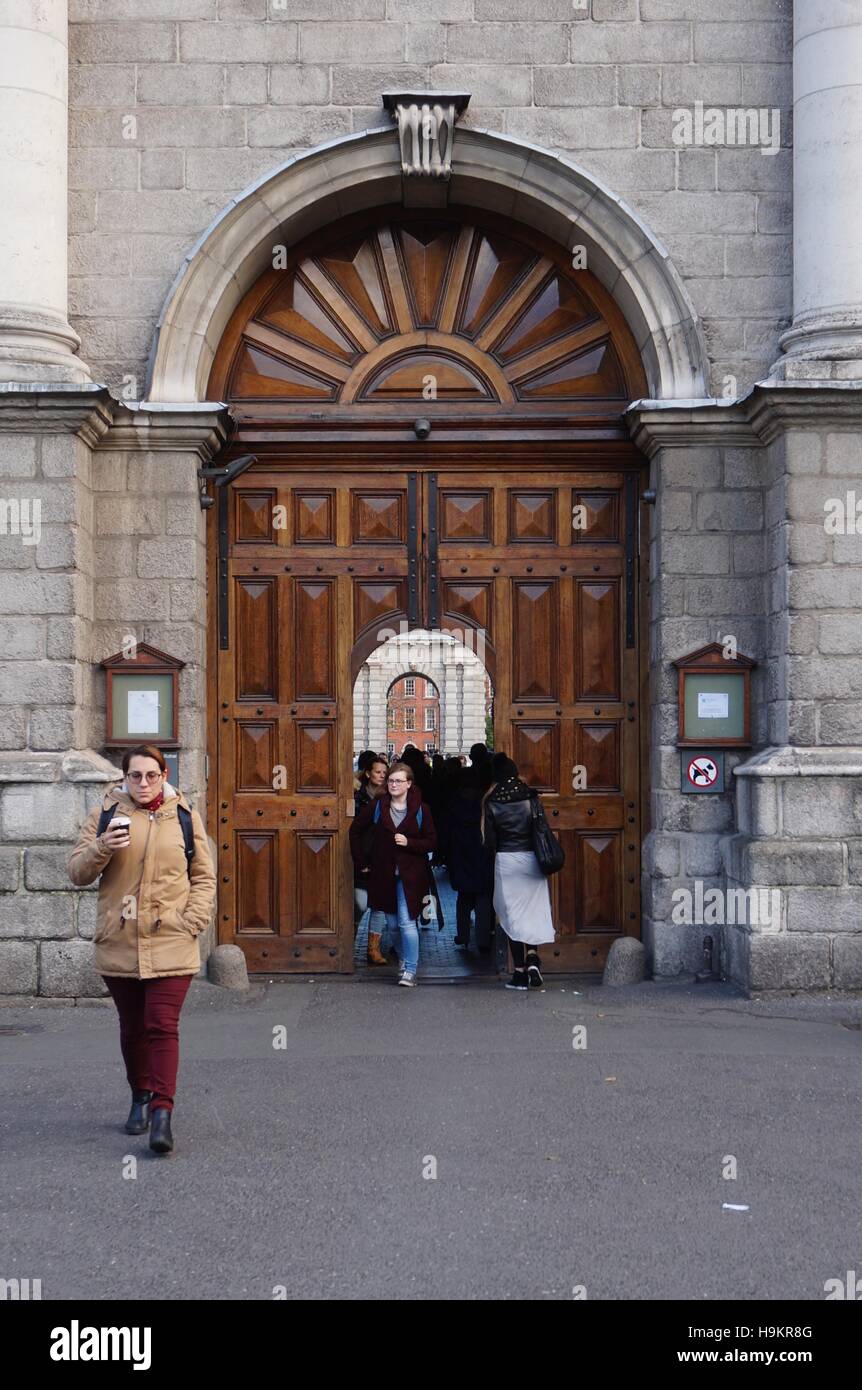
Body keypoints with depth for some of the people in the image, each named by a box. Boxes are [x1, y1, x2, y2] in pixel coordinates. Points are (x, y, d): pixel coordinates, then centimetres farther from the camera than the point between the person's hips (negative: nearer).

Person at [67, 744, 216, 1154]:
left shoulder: (185, 818, 7)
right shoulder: (105, 814, 6)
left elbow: (204, 877, 10)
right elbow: (77, 872, 2)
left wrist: (192, 920, -4)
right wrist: (102, 847, -17)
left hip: (170, 944, -2)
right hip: (119, 944, 2)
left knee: (162, 1027, -10)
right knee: (132, 1028, 13)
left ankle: (162, 1111, -11)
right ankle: (140, 1097, 31)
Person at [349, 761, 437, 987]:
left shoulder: (420, 810, -4)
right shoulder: (376, 807, 1)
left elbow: (431, 841, -2)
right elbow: (355, 831, 11)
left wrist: (409, 843, -18)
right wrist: (360, 860, 7)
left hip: (410, 875, -3)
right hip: (383, 874, 3)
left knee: (407, 922, -10)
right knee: (392, 924, 12)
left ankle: (410, 969, -5)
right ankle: (405, 957, 34)